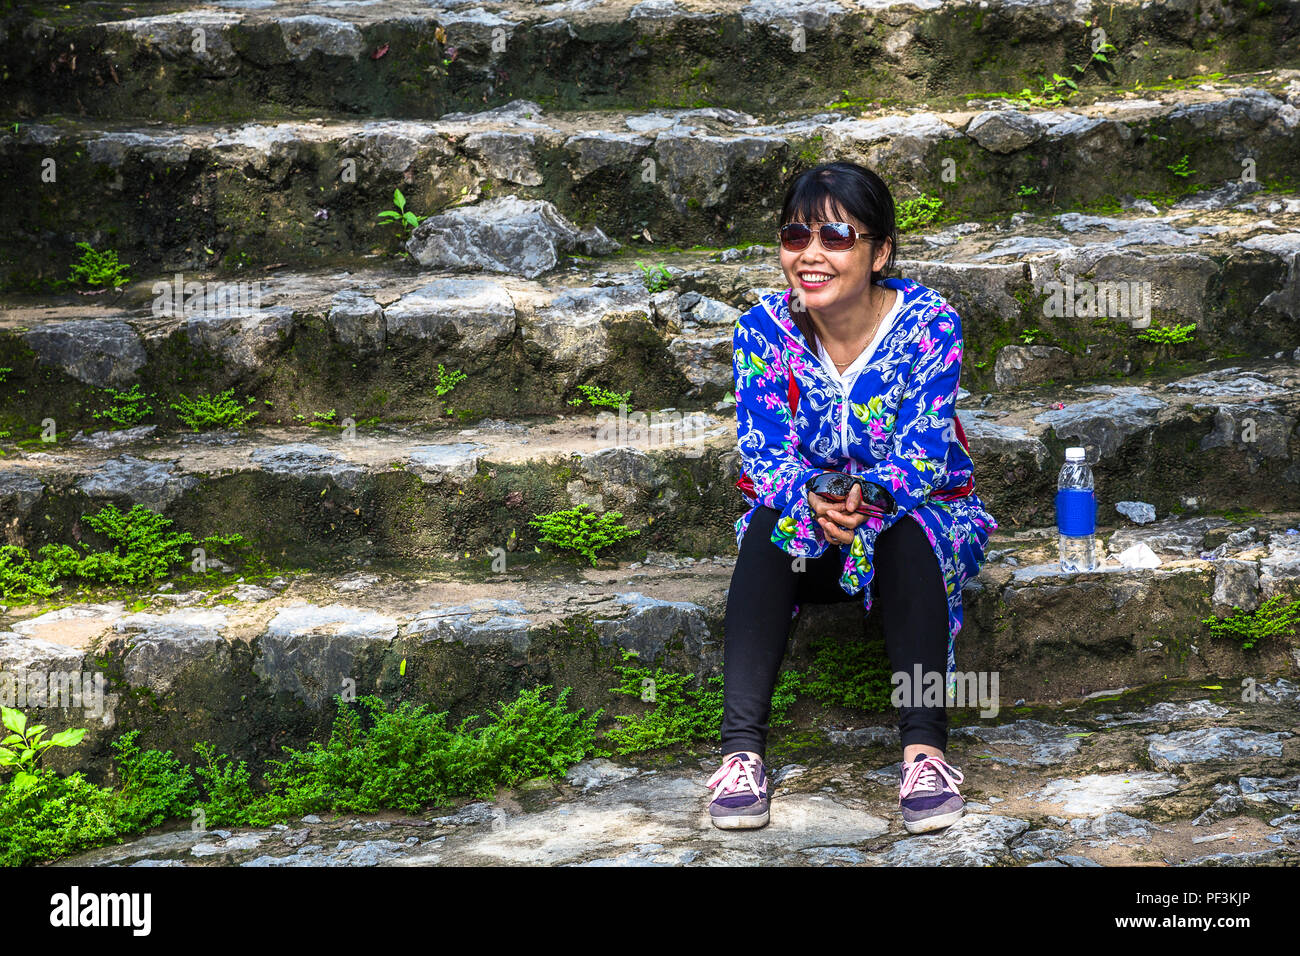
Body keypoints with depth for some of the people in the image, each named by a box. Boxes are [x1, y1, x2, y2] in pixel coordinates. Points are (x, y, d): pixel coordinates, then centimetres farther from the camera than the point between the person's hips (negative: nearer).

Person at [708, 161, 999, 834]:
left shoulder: (928, 323, -17)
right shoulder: (763, 331, -11)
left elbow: (922, 455, -21)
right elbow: (765, 452, -16)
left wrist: (868, 499, -42)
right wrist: (813, 501, -38)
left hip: (915, 513, -1)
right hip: (807, 531, 2)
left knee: (907, 533, -35)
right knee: (767, 527, -31)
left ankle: (924, 748, -38)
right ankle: (742, 747, -37)